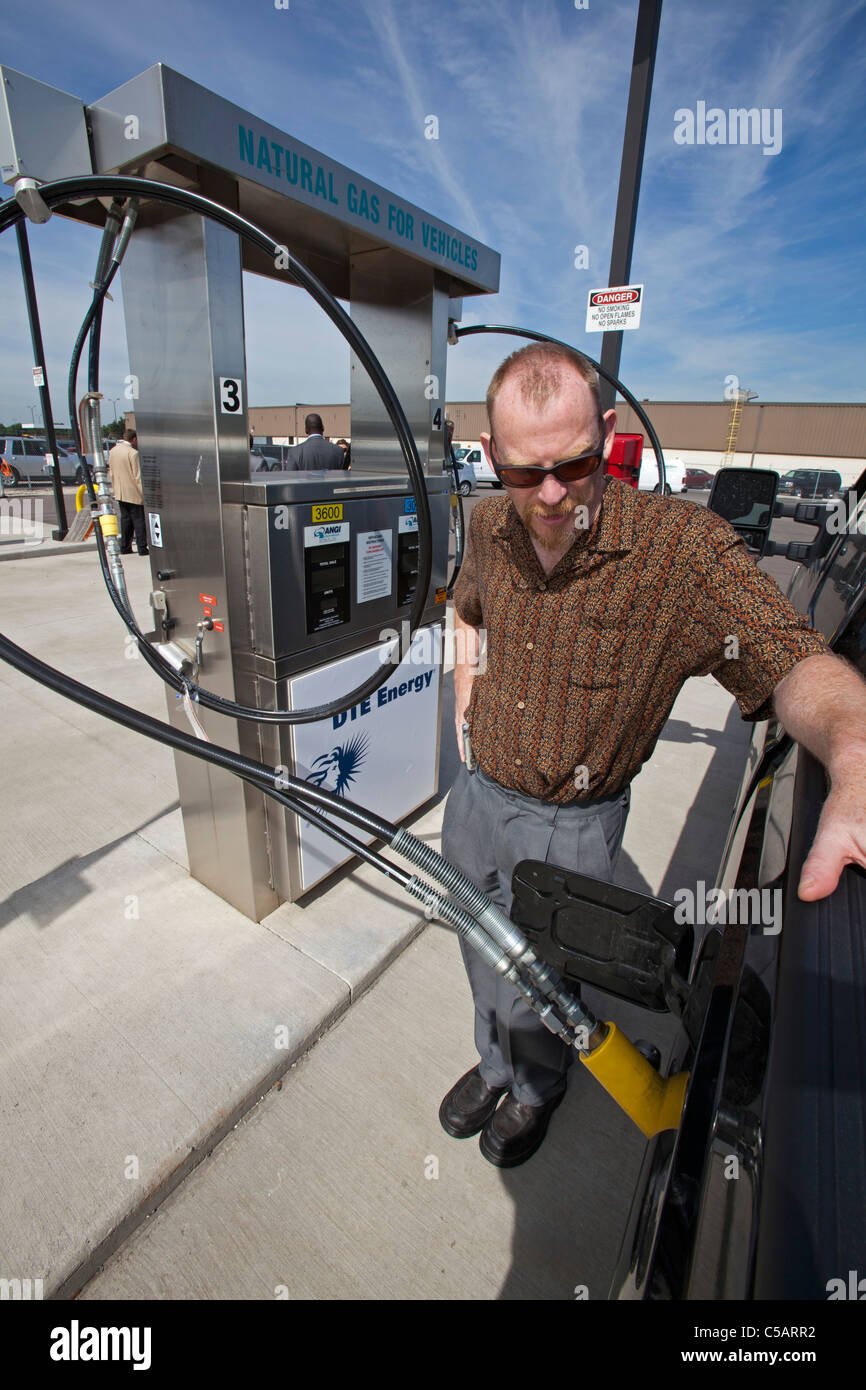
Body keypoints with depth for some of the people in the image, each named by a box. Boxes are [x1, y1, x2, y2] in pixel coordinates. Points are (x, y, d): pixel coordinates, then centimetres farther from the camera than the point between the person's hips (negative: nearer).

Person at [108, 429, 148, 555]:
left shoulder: (113, 451, 11)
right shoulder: (133, 453, -14)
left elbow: (111, 472, 16)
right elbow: (138, 476, -16)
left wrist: (115, 490, 23)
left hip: (119, 493, 7)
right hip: (133, 494, -7)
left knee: (125, 519, 13)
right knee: (139, 520, -3)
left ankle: (125, 547, 14)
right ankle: (142, 548, -5)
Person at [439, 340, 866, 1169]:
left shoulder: (683, 546, -24)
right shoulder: (489, 526, -5)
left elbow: (795, 662, -37)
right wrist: (465, 683, 3)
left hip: (570, 827, -5)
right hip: (474, 796, 5)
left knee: (531, 992, 17)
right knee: (484, 963, 27)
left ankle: (539, 1087, 55)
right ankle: (495, 1066, 60)